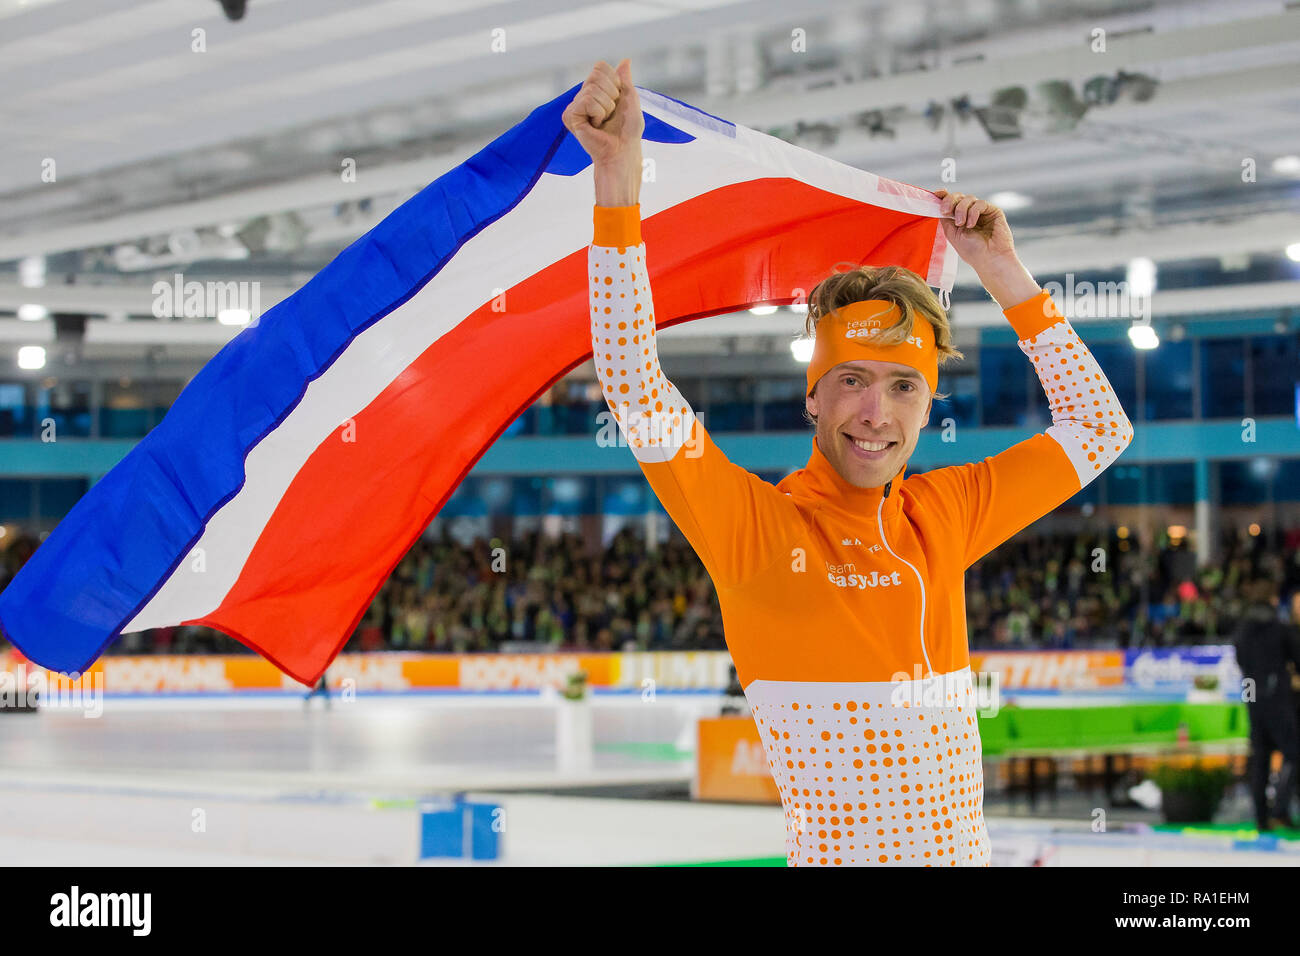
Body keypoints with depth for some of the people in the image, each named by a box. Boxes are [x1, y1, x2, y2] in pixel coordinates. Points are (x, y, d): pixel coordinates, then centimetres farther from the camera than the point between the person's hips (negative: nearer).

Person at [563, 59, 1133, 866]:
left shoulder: (942, 515, 7)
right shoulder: (756, 525, -7)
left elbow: (1099, 429, 16)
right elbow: (638, 395, -19)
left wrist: (1006, 275, 10)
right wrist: (619, 185, -25)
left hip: (964, 851, 5)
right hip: (833, 852, -5)